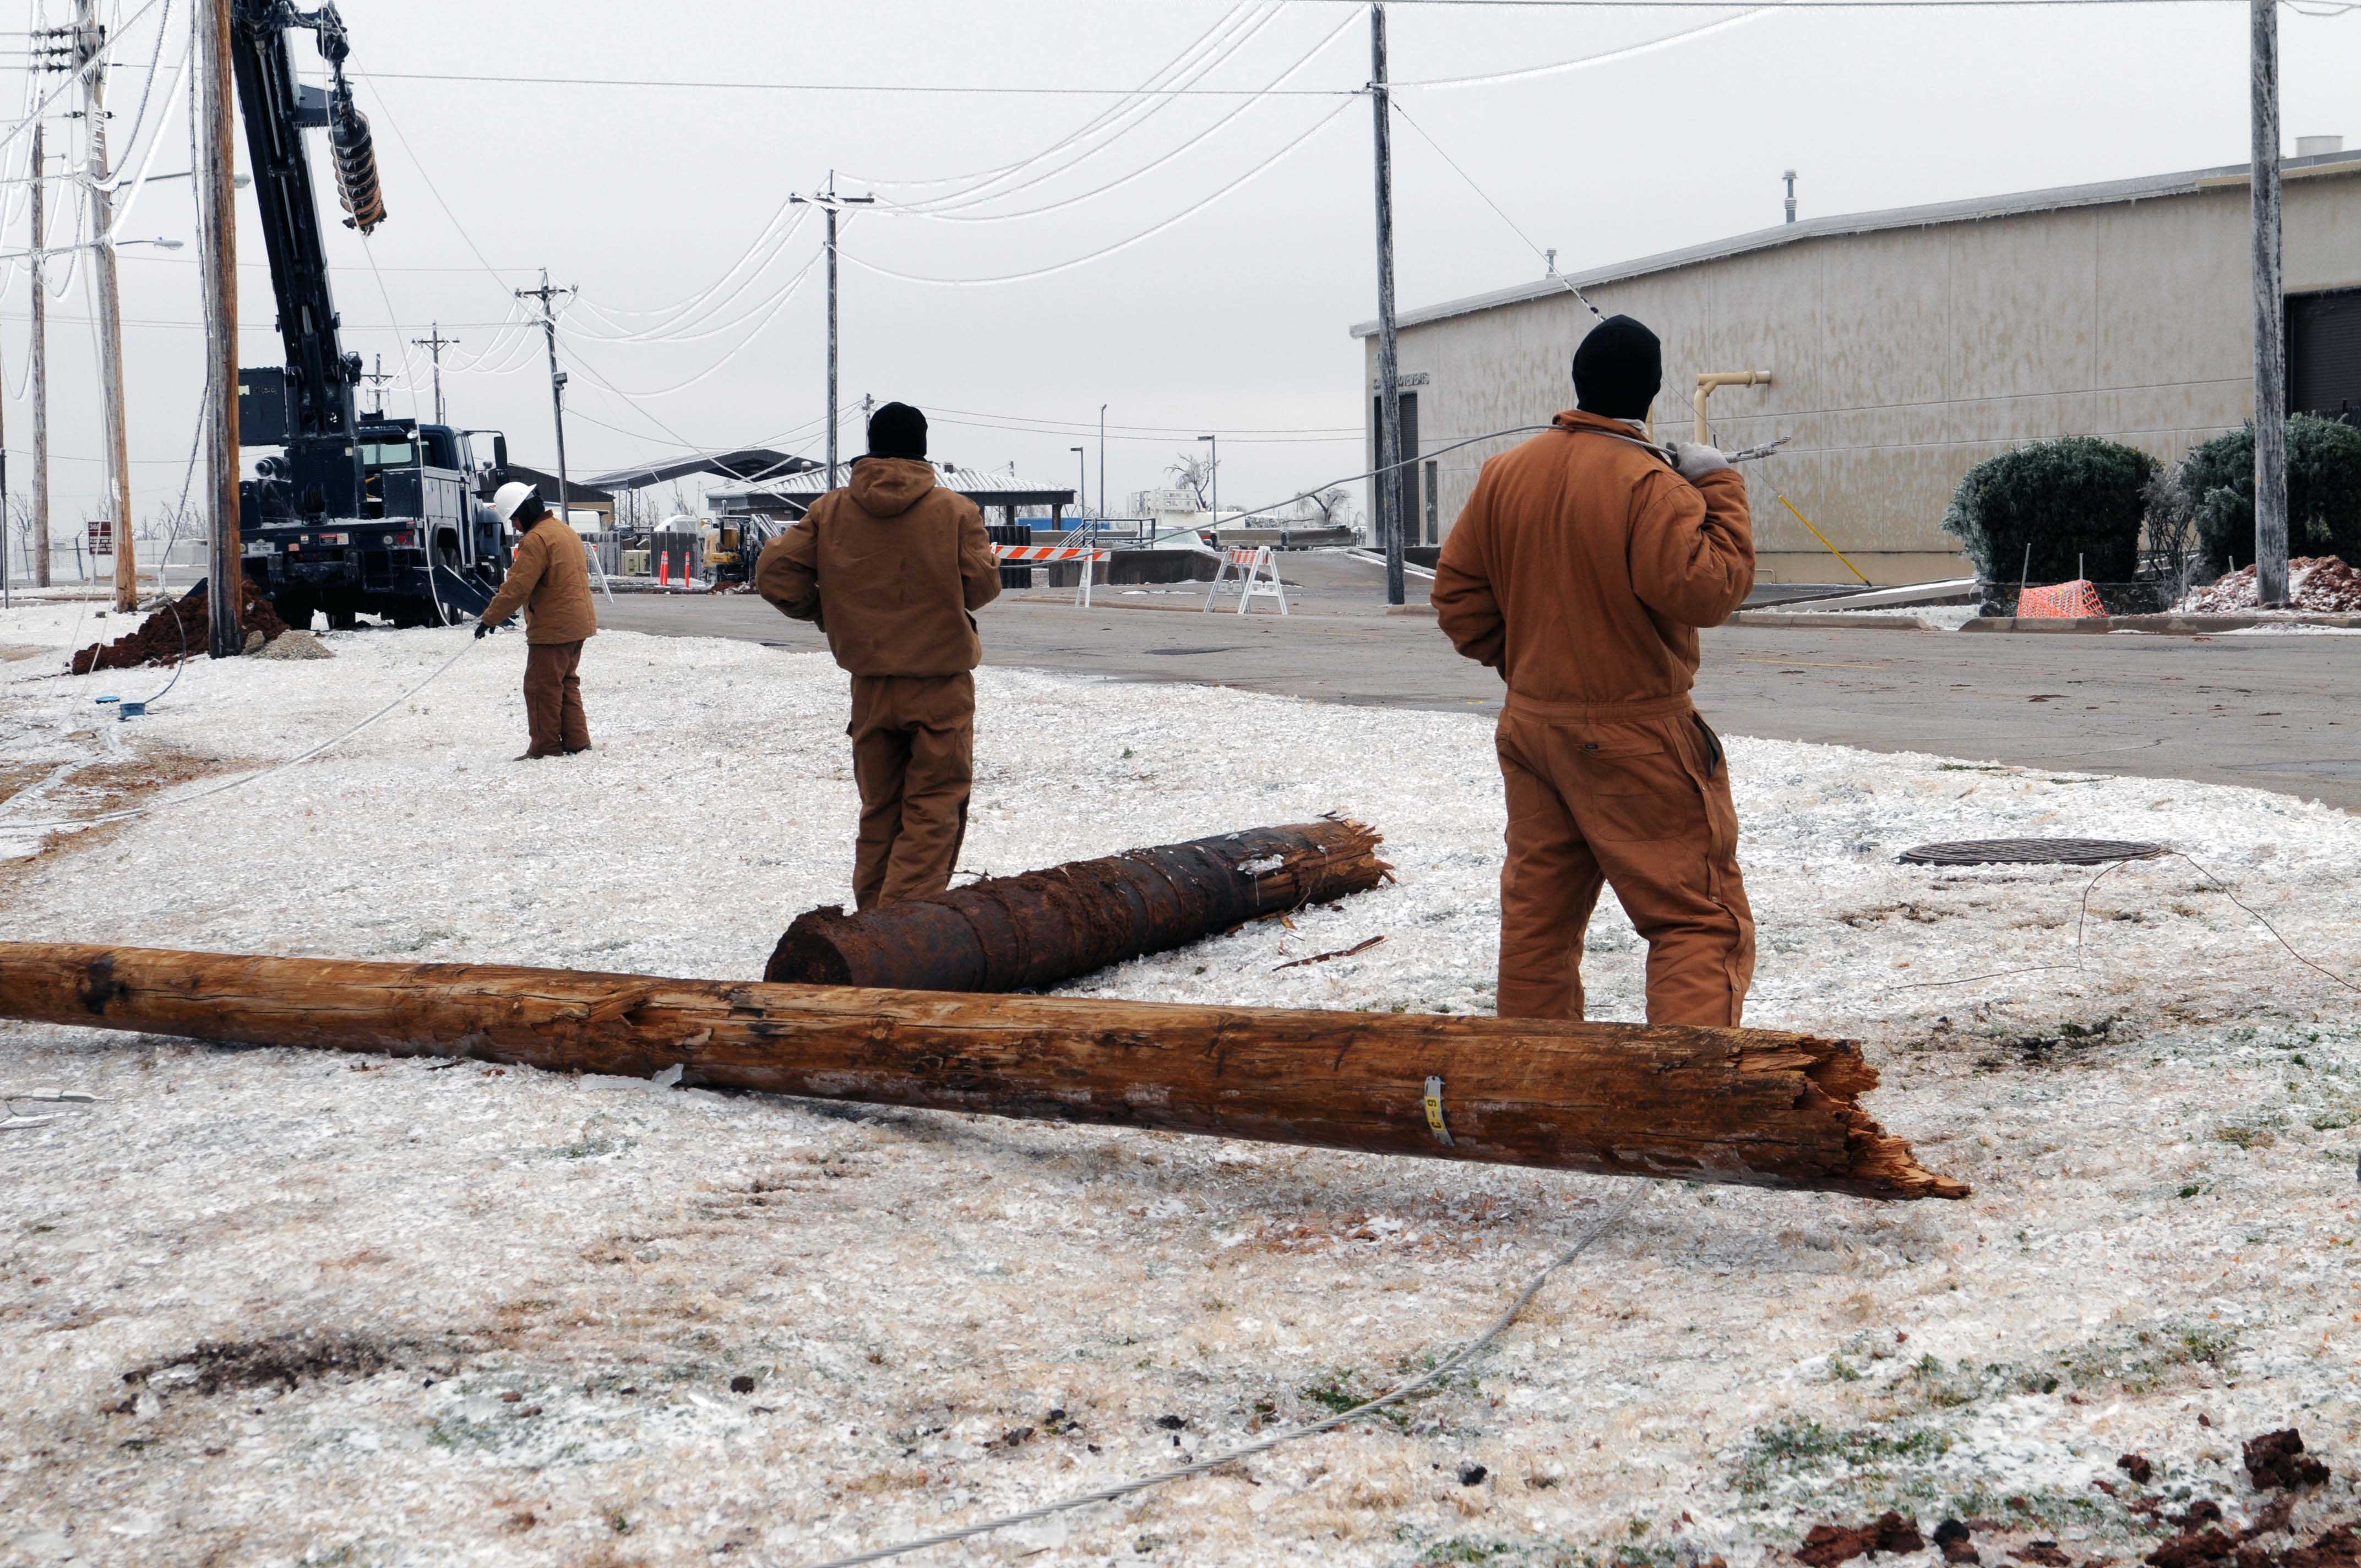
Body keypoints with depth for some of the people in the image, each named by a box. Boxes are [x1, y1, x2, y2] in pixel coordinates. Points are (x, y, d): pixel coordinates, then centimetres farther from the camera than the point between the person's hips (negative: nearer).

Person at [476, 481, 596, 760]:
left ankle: (546, 747, 2)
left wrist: (490, 618, -13)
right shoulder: (564, 530, 13)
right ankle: (576, 741, 18)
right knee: (566, 684, 17)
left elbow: (517, 587, -21)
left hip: (552, 627, -10)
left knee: (542, 687, -1)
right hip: (577, 623, 10)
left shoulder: (536, 540, -18)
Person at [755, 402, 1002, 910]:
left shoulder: (830, 511, -1)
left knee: (879, 809, 16)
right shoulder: (955, 511, -8)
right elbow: (983, 586, -5)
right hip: (941, 684, -3)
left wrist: (822, 613, 12)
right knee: (934, 810, 0)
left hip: (871, 686, 3)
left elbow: (775, 573, -4)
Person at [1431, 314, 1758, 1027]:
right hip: (1635, 734, -7)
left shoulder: (1506, 474, 5)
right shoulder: (1651, 485, -17)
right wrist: (1719, 490, -10)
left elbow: (1457, 593, 11)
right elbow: (1706, 590, -21)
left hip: (1530, 723, 7)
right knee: (1698, 916, -3)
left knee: (1537, 913, 15)